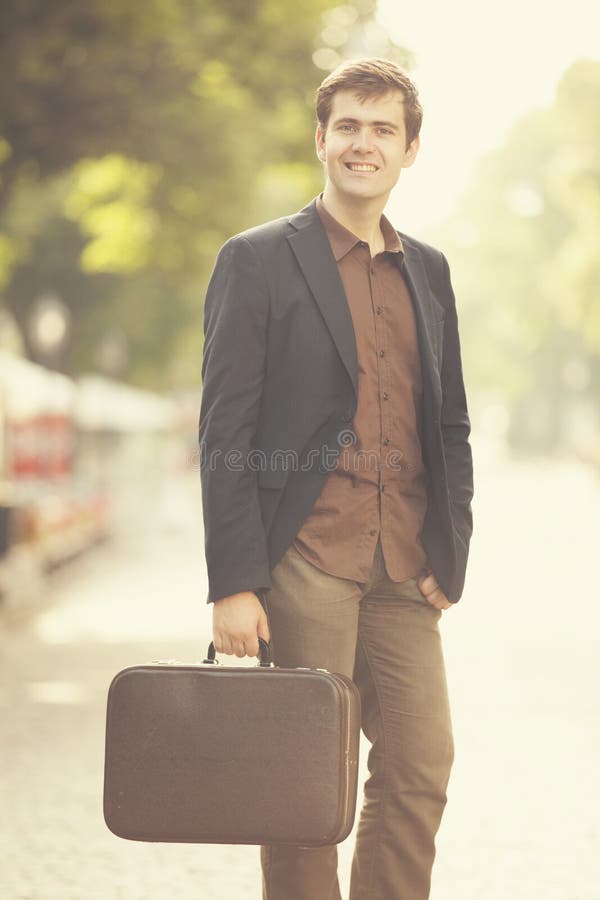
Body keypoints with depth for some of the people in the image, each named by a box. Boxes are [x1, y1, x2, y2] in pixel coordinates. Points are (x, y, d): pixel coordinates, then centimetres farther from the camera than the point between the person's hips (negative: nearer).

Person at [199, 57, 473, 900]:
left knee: (421, 771, 2)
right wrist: (231, 584, -11)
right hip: (304, 566, -5)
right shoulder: (257, 260, -1)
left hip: (405, 574, 5)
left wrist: (450, 560, 7)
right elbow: (225, 433, -5)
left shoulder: (429, 271, 15)